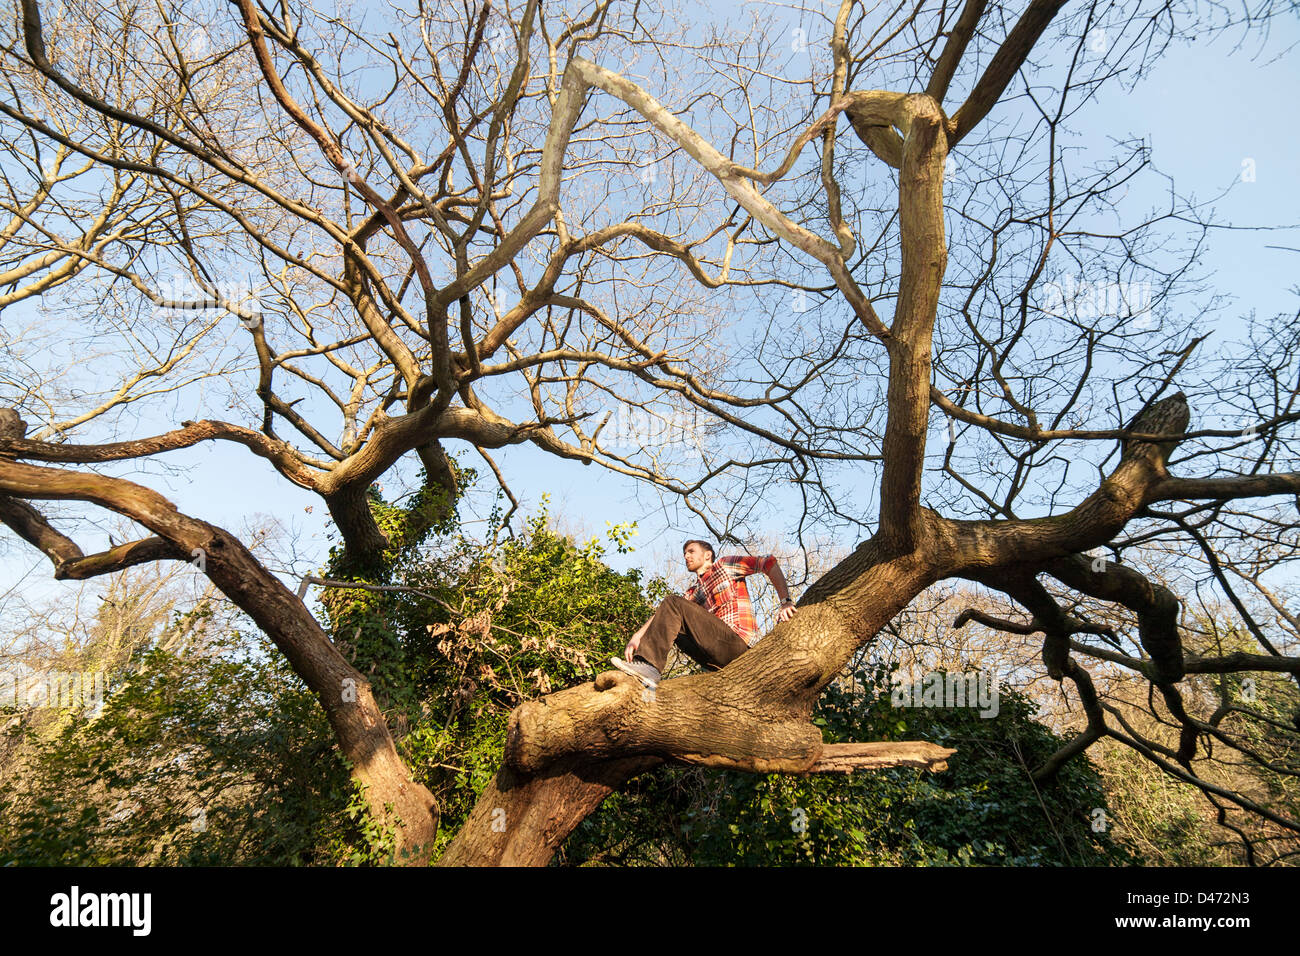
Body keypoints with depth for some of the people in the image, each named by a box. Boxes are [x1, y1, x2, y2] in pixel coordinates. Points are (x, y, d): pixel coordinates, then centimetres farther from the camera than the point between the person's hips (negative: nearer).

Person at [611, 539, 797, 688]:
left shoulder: (725, 564, 12)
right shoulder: (694, 592, 28)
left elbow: (769, 562, 2)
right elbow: (663, 614, 14)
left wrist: (785, 601, -8)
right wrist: (637, 636, -2)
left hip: (738, 642, -7)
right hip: (720, 658, 7)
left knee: (673, 603, -13)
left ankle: (649, 666, -27)